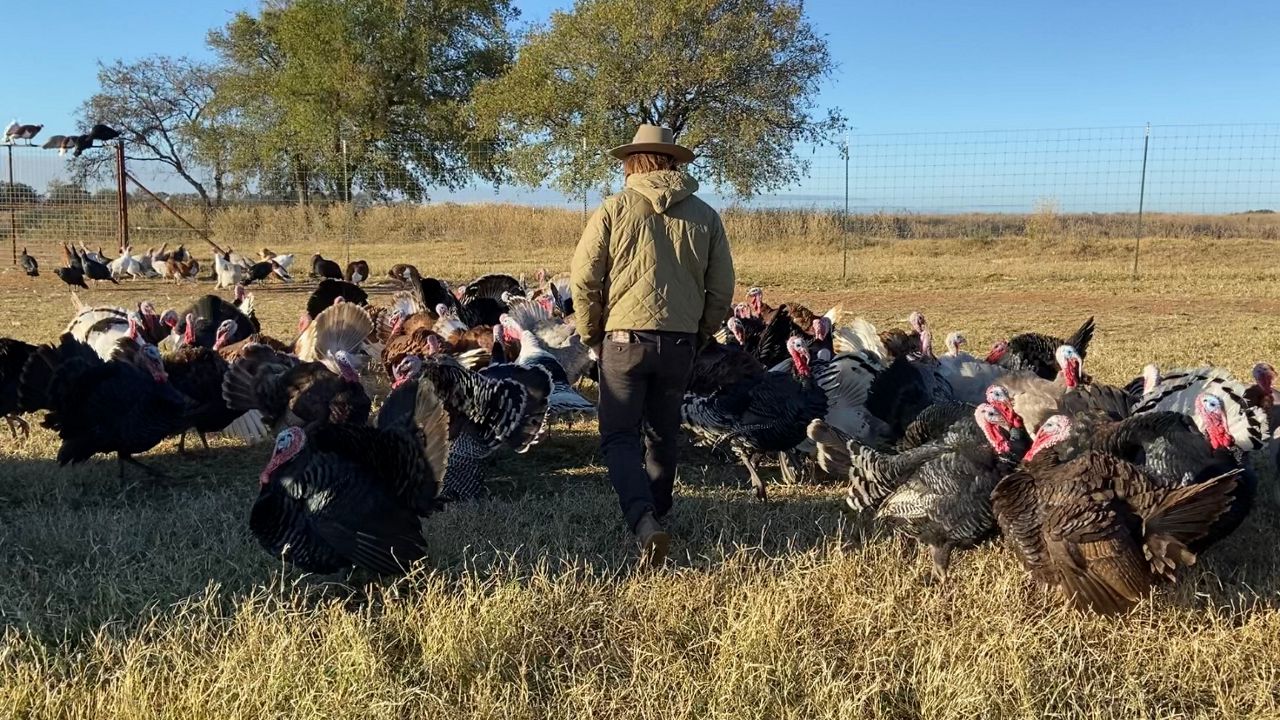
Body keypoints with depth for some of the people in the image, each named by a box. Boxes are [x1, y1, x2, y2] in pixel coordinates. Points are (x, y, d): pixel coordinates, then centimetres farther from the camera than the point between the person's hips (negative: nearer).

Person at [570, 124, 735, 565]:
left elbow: (583, 280, -6)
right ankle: (656, 511, 34)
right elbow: (722, 289, 6)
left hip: (625, 338, -3)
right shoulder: (704, 216, 5)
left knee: (620, 437, 3)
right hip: (680, 342, 3)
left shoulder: (615, 209, -4)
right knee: (663, 435, 19)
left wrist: (591, 335, 7)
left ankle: (643, 523, -16)